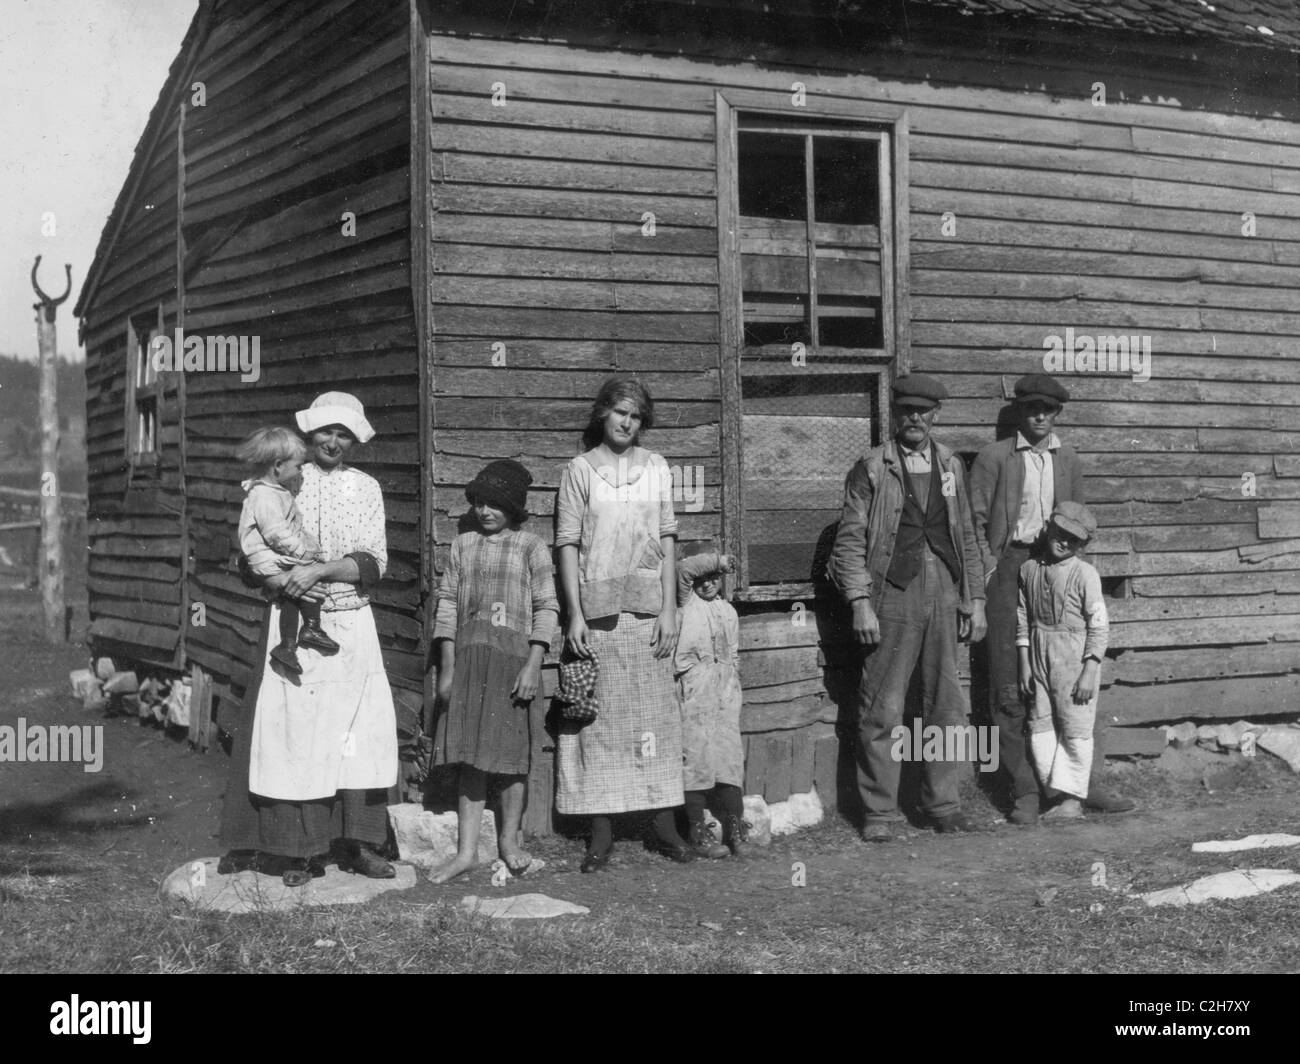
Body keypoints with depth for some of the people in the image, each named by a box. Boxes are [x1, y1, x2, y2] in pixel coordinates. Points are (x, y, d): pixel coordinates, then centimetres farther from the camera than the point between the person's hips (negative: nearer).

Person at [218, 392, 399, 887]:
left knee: (361, 729, 1)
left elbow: (374, 563, 0)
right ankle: (293, 849, 2)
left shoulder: (366, 488, 10)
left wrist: (320, 570, -15)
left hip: (352, 625, 3)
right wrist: (278, 577, -17)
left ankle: (355, 844, 9)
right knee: (290, 731, -5)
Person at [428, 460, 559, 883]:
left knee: (511, 753, 2)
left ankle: (509, 841, 16)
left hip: (513, 656, -2)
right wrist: (447, 668, 3)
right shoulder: (463, 545, 11)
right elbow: (447, 603, 9)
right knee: (469, 756, 3)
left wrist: (532, 667, -10)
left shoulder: (531, 547, 2)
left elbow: (546, 608, -2)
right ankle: (467, 850, 6)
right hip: (468, 656, 3)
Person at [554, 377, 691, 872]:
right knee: (599, 718, -1)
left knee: (657, 715, 3)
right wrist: (574, 614, -8)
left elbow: (667, 541, 8)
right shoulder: (579, 470, 3)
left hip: (648, 608, 2)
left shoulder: (656, 468, 10)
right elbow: (568, 544, 0)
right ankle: (601, 831, 5)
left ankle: (664, 824, 10)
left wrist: (669, 608, 0)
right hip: (597, 608, -2)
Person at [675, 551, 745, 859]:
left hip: (724, 687, 5)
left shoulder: (728, 610, 20)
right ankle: (697, 832, -7)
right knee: (695, 755, -8)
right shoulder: (687, 601, 5)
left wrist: (733, 685, 15)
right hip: (693, 684, -4)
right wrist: (718, 559, -9)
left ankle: (734, 828, -3)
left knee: (729, 752, -2)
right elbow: (683, 568, -14)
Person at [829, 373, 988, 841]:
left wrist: (975, 598, 12)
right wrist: (860, 604, -11)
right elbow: (849, 540, -3)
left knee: (948, 706, 8)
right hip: (893, 595, -4)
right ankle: (880, 812, 7)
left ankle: (943, 805, 19)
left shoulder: (950, 465, 14)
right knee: (882, 711, -3)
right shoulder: (871, 468, 0)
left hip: (945, 595, 4)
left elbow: (966, 537, 18)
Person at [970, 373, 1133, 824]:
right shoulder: (994, 457, 1)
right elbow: (976, 522, 1)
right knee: (1010, 687, -3)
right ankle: (1024, 791, 3)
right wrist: (991, 570, -8)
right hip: (1011, 567, -3)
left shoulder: (1067, 458, 14)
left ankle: (1088, 782, 7)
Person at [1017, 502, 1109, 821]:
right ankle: (1055, 793, 13)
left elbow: (1098, 626, -8)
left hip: (1075, 657, -5)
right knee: (1040, 726, 5)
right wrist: (1024, 664, 7)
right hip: (1038, 653, 5)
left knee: (1075, 729, -1)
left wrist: (1090, 671, -13)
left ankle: (1071, 798, 5)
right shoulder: (1029, 569, 4)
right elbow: (1022, 618, 10)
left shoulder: (1085, 573, -8)